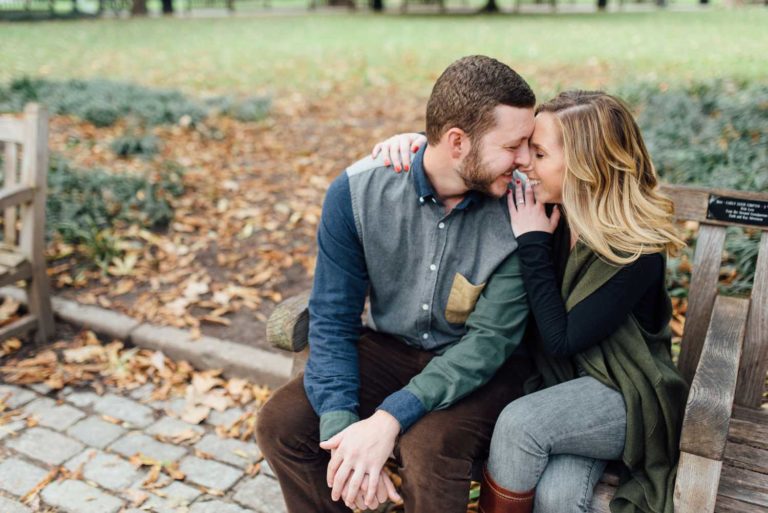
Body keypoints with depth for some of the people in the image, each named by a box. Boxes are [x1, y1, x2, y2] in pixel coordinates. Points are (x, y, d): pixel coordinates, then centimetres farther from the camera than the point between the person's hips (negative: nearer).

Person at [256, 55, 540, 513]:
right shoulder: (358, 191, -15)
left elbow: (490, 340, -21)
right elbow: (332, 319, -11)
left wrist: (391, 418, -32)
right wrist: (341, 425, -25)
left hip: (483, 369, -2)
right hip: (389, 349, 3)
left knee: (430, 447, -31)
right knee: (281, 423, -14)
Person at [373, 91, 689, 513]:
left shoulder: (638, 252, -22)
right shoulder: (546, 208, -7)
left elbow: (562, 339, -23)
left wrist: (532, 242, -21)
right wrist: (417, 144, -14)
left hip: (625, 396, -4)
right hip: (558, 379, 4)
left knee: (519, 424, -30)